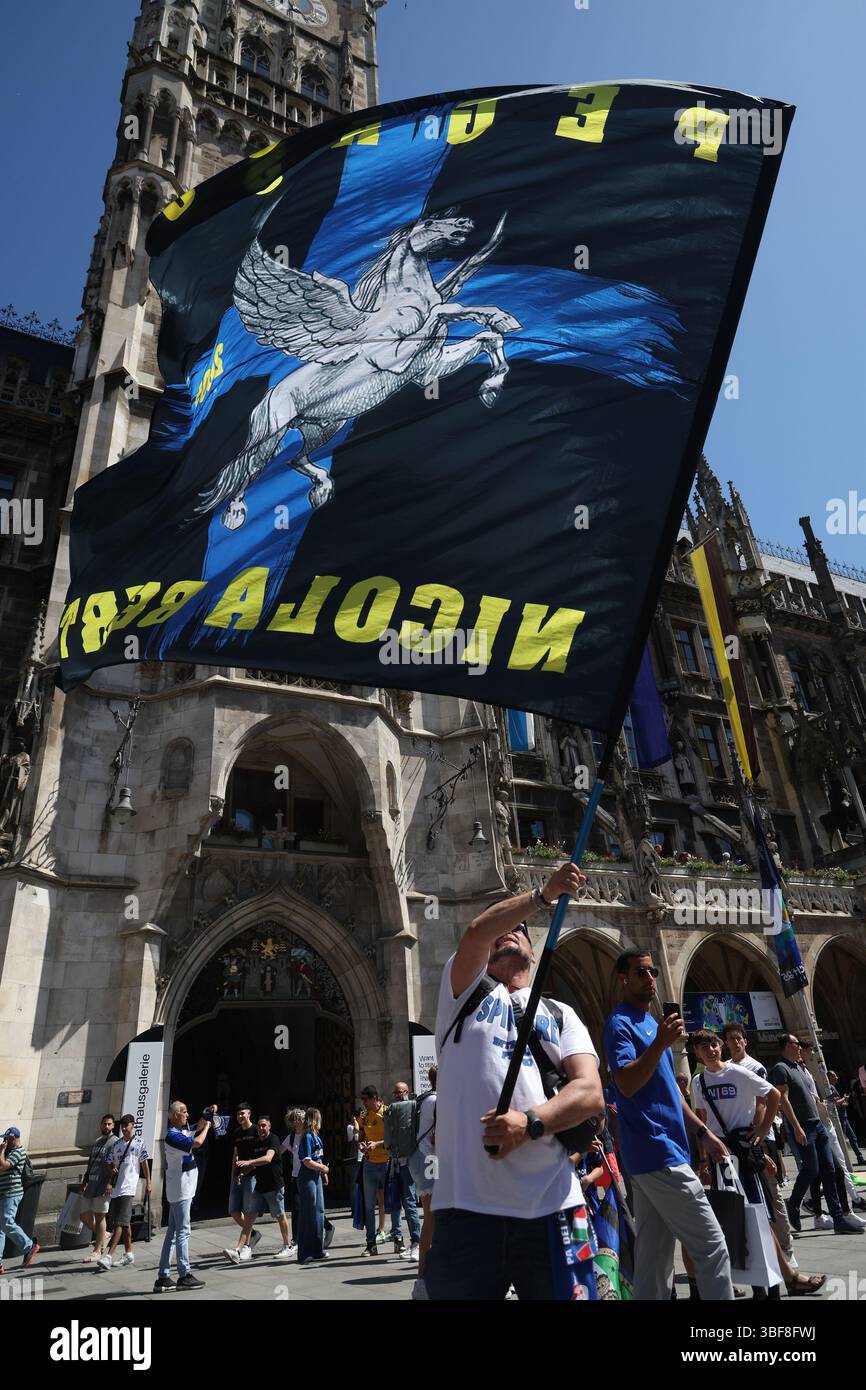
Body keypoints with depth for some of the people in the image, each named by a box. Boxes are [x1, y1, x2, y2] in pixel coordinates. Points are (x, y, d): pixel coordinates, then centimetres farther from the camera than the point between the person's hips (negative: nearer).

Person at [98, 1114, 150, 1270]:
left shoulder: (139, 1143, -2)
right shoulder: (116, 1144, 12)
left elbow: (145, 1164, -1)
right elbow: (110, 1164, 14)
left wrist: (148, 1183, -4)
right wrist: (109, 1182, 0)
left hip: (128, 1188, -6)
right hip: (116, 1188, 6)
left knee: (120, 1222, -12)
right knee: (125, 1222, 13)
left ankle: (108, 1256, -14)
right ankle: (128, 1254, 23)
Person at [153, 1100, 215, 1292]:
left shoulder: (182, 1130, 12)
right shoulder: (172, 1135, -18)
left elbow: (197, 1128, 29)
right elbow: (197, 1142, -28)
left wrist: (207, 1114, 11)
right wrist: (207, 1126, -10)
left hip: (182, 1189, 10)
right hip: (180, 1190, -10)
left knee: (172, 1232, 10)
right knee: (182, 1232, -4)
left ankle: (163, 1277, 13)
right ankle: (184, 1275, 2)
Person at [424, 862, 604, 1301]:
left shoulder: (560, 1014, 17)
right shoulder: (466, 990, 12)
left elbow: (590, 1093, 1)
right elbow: (475, 932, -9)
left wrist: (529, 1122, -16)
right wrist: (543, 894, -12)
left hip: (551, 1206, 2)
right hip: (466, 1206, -1)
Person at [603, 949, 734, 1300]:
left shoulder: (652, 1023, 17)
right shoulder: (620, 1024, -11)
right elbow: (627, 1084, -24)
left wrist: (702, 1132, 19)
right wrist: (660, 1043, -34)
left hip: (653, 1154, 9)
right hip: (659, 1153, -9)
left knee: (655, 1256, 11)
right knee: (711, 1247, -5)